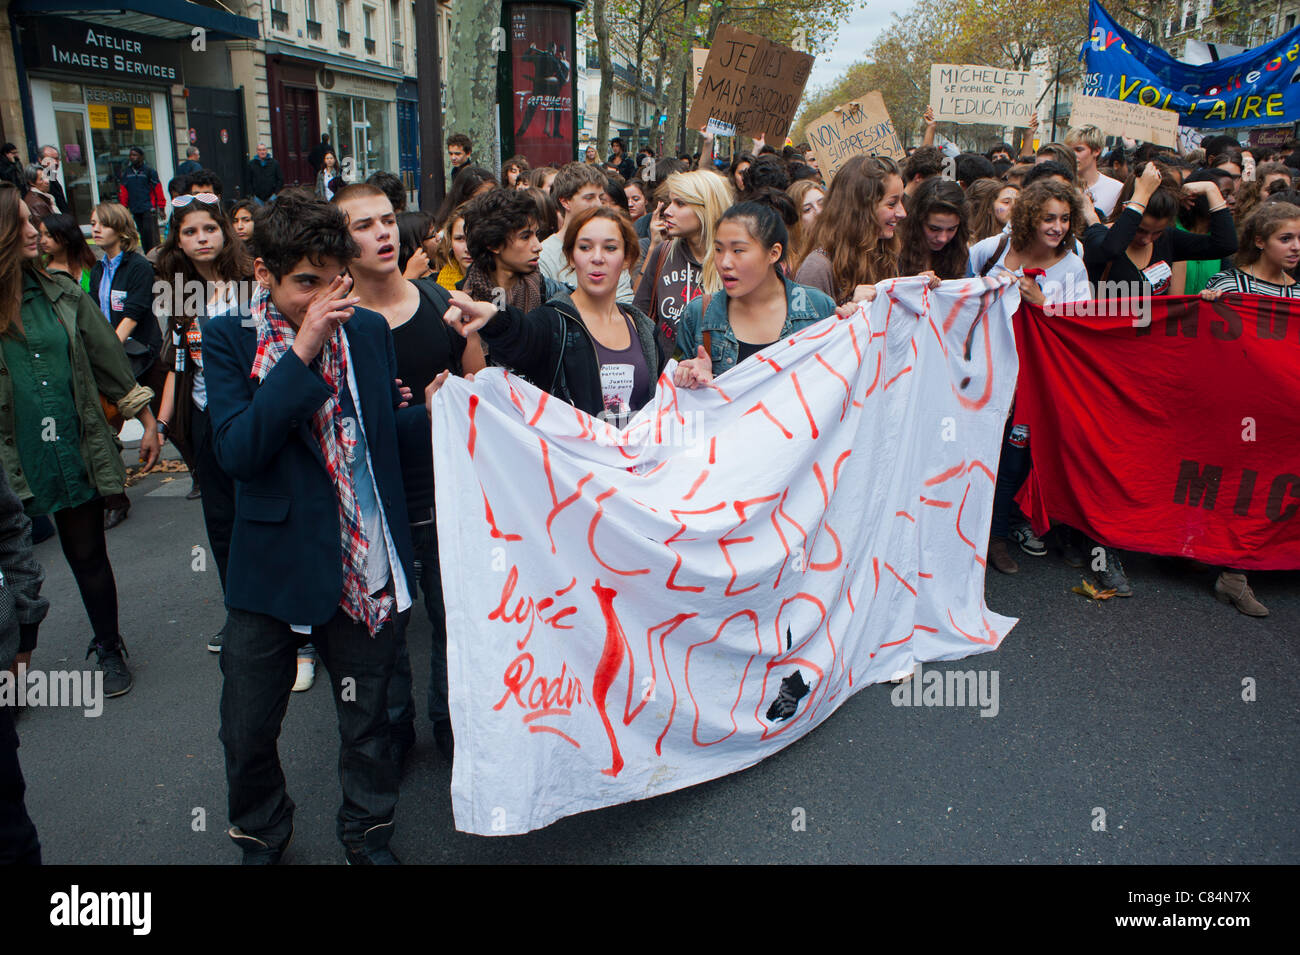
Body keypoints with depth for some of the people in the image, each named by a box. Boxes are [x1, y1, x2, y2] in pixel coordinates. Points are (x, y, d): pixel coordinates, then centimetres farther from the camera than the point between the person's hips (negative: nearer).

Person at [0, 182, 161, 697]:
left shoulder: (62, 293, 3)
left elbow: (108, 359, 9)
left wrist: (146, 418, 11)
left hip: (77, 455, 3)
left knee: (88, 556, 15)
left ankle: (109, 650, 33)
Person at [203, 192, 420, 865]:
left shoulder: (369, 330, 2)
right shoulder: (230, 340, -5)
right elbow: (236, 450, -19)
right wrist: (303, 352, -23)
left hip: (364, 567, 2)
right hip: (271, 565, -1)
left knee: (366, 721, 15)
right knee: (247, 733, 12)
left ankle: (367, 833, 40)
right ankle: (261, 837, 41)